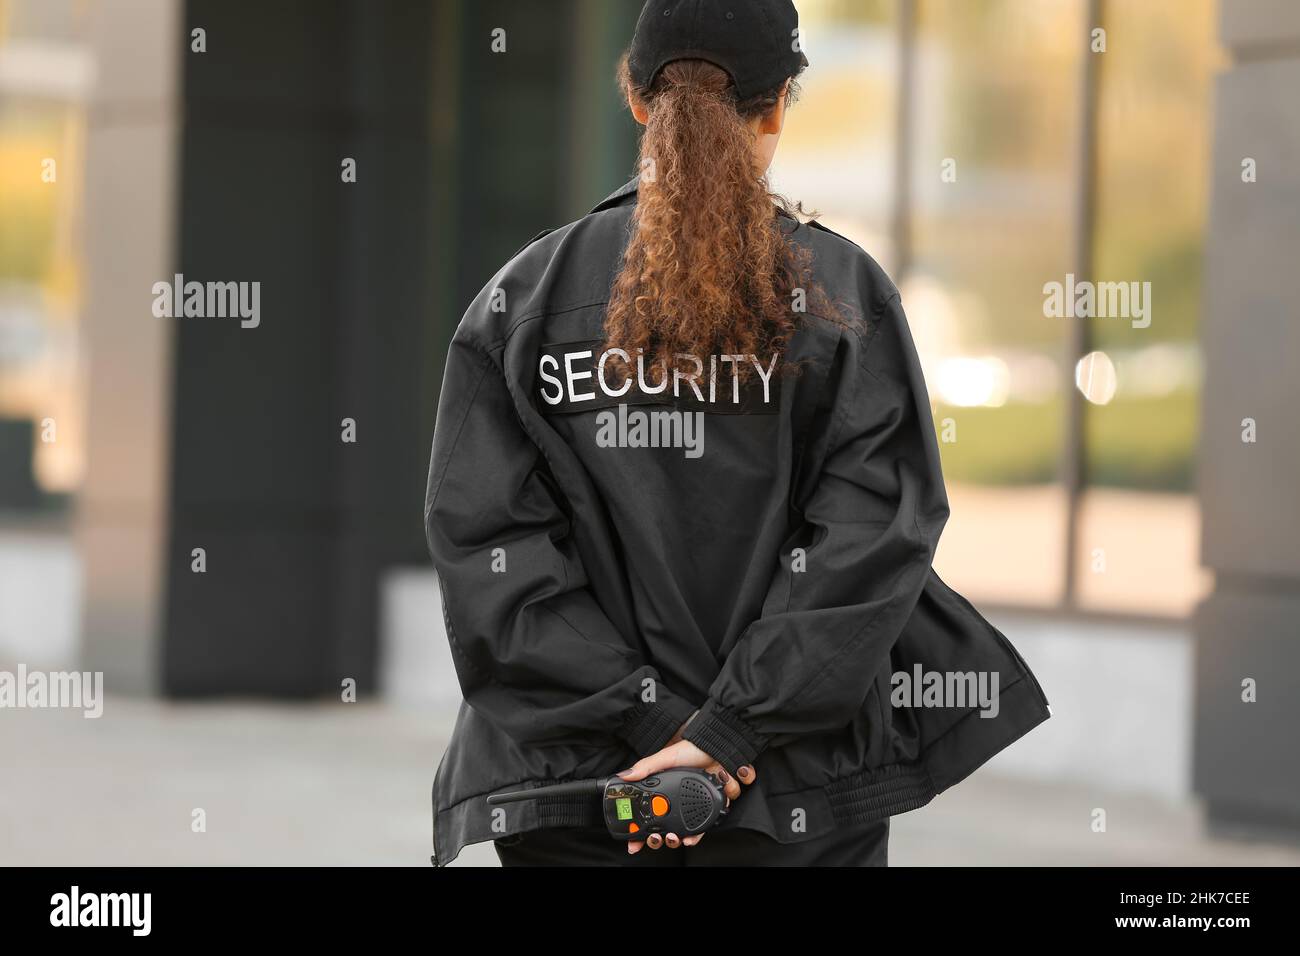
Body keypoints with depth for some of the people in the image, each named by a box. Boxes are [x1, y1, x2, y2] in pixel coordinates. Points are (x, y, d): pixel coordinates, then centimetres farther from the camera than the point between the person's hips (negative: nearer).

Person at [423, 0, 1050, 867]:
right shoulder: (844, 291, -2)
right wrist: (727, 729, -12)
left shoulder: (524, 298, 1)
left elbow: (488, 542, -6)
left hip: (570, 797, 1)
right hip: (801, 795, -1)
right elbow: (872, 537, -11)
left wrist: (649, 721, -9)